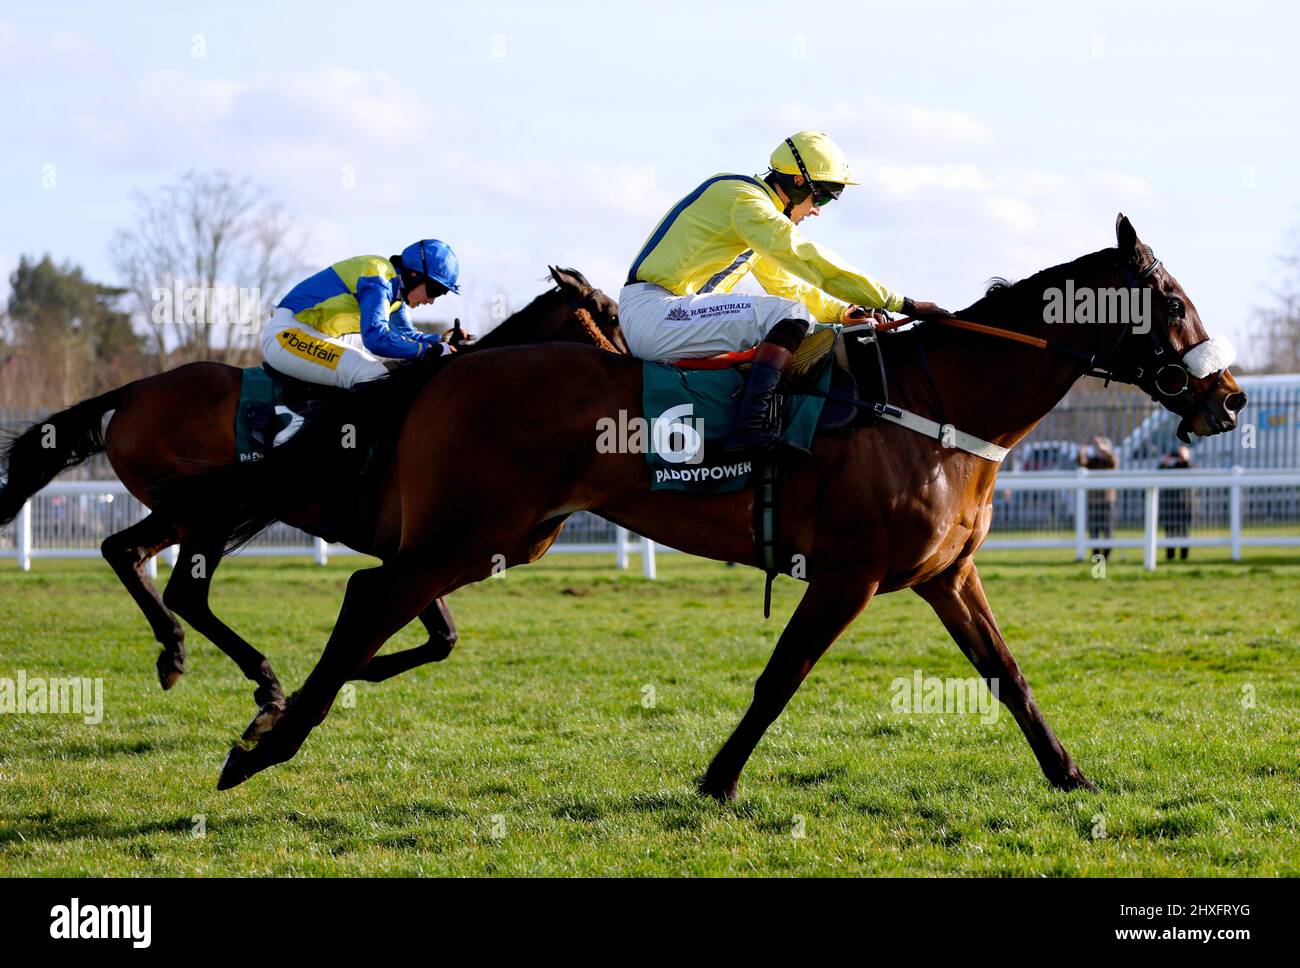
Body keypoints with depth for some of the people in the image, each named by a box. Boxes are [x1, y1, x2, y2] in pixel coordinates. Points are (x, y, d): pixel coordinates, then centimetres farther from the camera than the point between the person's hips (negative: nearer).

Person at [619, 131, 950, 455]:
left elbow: (786, 284, 28)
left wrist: (843, 312, 13)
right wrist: (904, 304, -18)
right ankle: (752, 428, -32)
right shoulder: (745, 199, -12)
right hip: (652, 310, -11)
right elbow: (811, 261, -18)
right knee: (792, 315, -22)